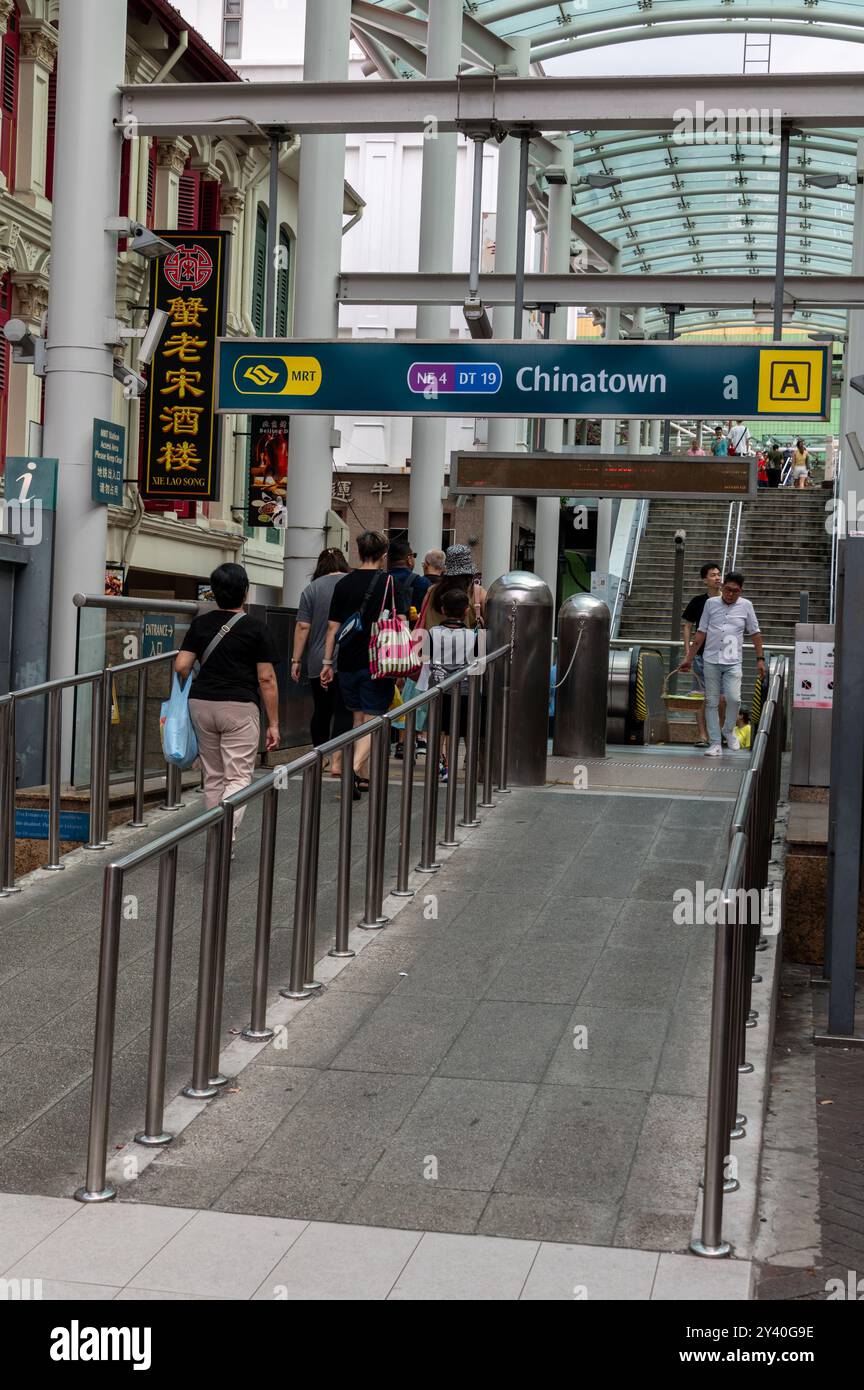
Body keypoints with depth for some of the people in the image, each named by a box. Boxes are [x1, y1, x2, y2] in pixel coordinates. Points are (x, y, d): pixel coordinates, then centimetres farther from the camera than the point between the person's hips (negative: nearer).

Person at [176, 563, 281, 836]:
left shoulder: (200, 624, 6)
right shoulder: (257, 629, -4)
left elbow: (181, 666, 0)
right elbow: (266, 679, -6)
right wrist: (273, 724, -2)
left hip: (201, 704, 4)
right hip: (240, 706, -4)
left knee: (213, 777, 15)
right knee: (238, 777, -3)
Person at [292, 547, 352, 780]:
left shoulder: (312, 588, 2)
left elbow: (303, 627, -2)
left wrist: (296, 660, 2)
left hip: (318, 662, 1)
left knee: (321, 710, 12)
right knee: (343, 710, -2)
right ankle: (337, 761, -14)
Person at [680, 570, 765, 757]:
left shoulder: (745, 606, 4)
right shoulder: (711, 604, 6)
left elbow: (755, 633, 9)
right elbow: (701, 633, 9)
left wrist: (760, 659, 5)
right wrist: (689, 658, 7)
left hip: (732, 662, -1)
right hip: (711, 661, 1)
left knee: (734, 698, -16)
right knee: (711, 702, 1)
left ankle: (729, 731, 11)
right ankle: (715, 743, 7)